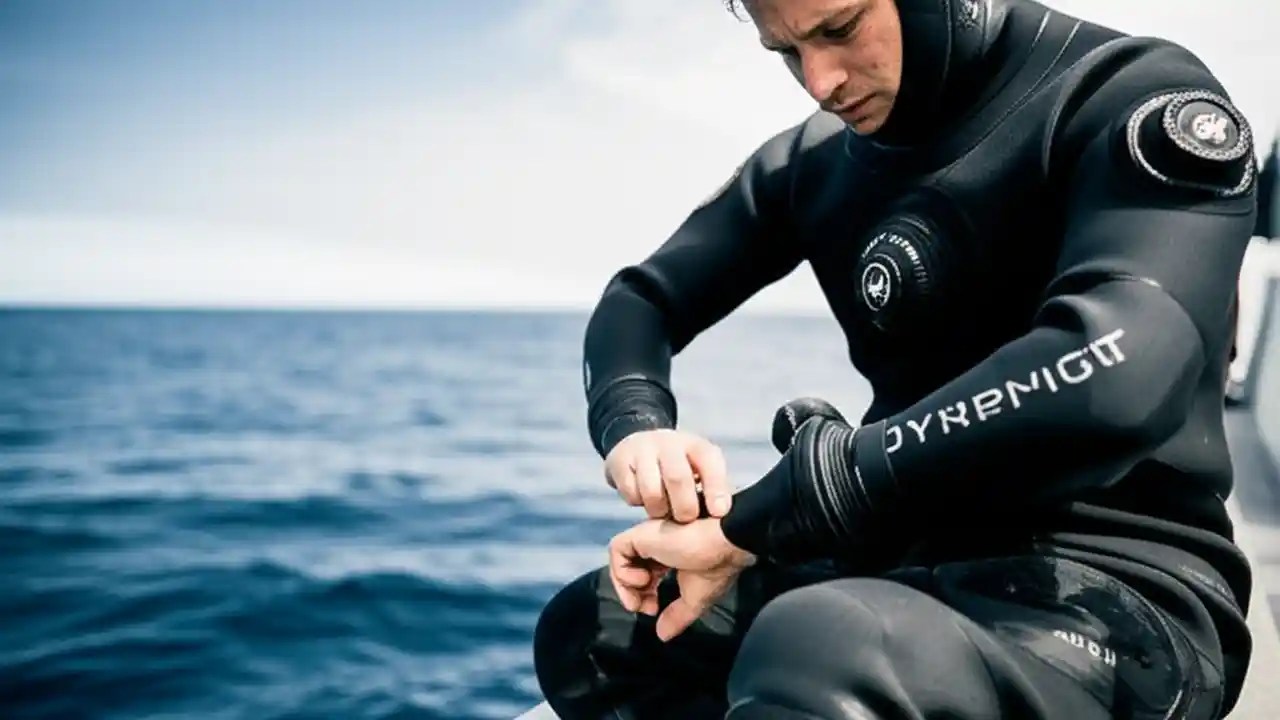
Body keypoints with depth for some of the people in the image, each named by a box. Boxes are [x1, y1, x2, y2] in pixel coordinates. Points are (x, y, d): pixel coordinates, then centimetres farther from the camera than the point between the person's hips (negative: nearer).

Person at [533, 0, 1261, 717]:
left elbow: (1112, 375, -30)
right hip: (914, 562, 7)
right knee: (587, 632, 10)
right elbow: (641, 299, 12)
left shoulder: (1133, 99, -11)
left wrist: (753, 521, -28)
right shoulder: (812, 165, 8)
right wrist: (634, 427, -13)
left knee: (811, 649, -37)